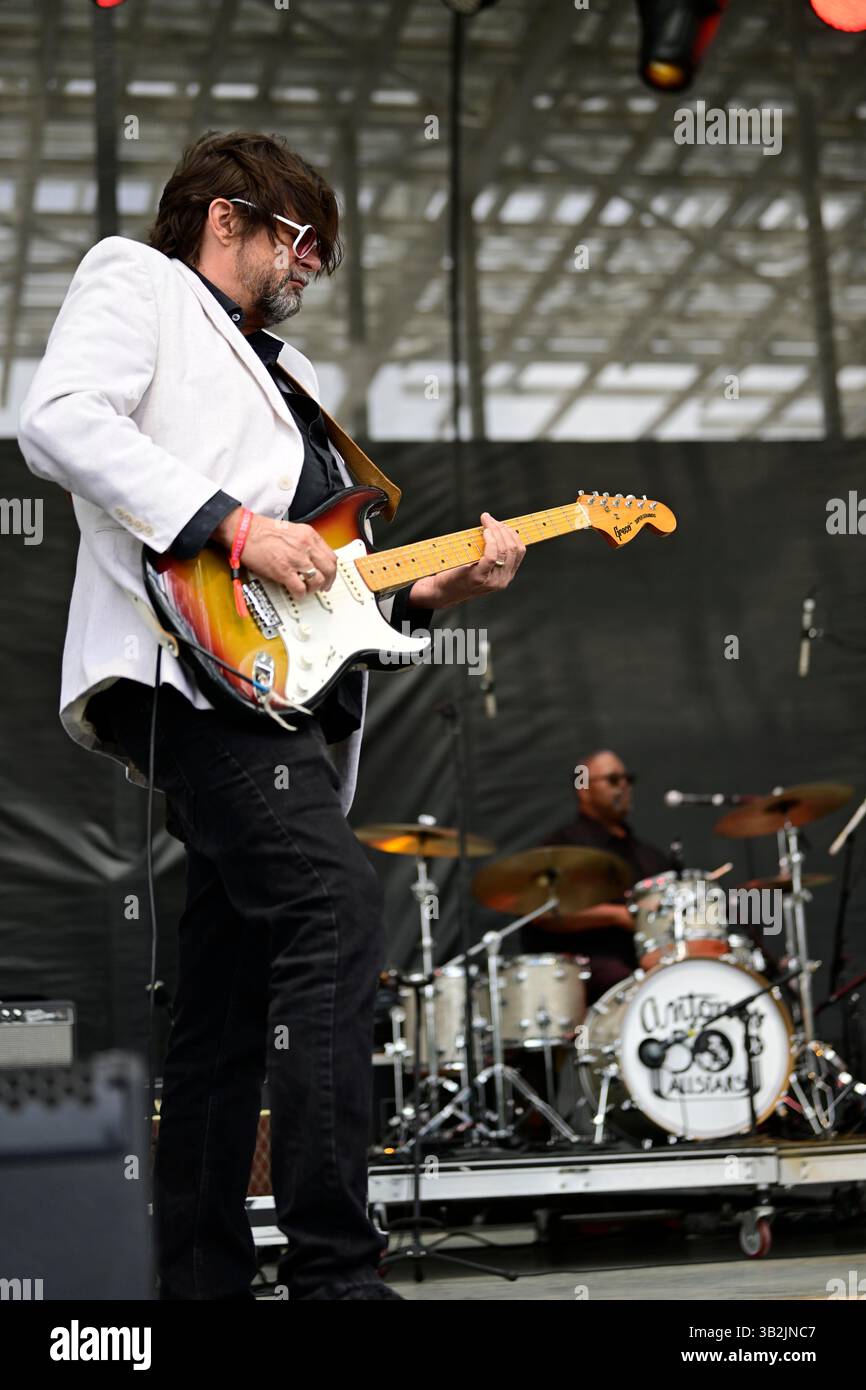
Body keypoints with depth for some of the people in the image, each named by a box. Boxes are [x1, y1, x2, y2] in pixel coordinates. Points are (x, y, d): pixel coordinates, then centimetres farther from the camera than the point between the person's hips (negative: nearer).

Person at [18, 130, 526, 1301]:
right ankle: (334, 1269, -25)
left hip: (287, 693, 10)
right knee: (336, 905, -25)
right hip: (197, 669, -9)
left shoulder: (284, 373, 34)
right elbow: (58, 420, -10)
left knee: (230, 1012, 7)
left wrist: (438, 588, 11)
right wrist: (236, 524, -17)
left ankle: (206, 1275, 11)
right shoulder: (136, 281, 11)